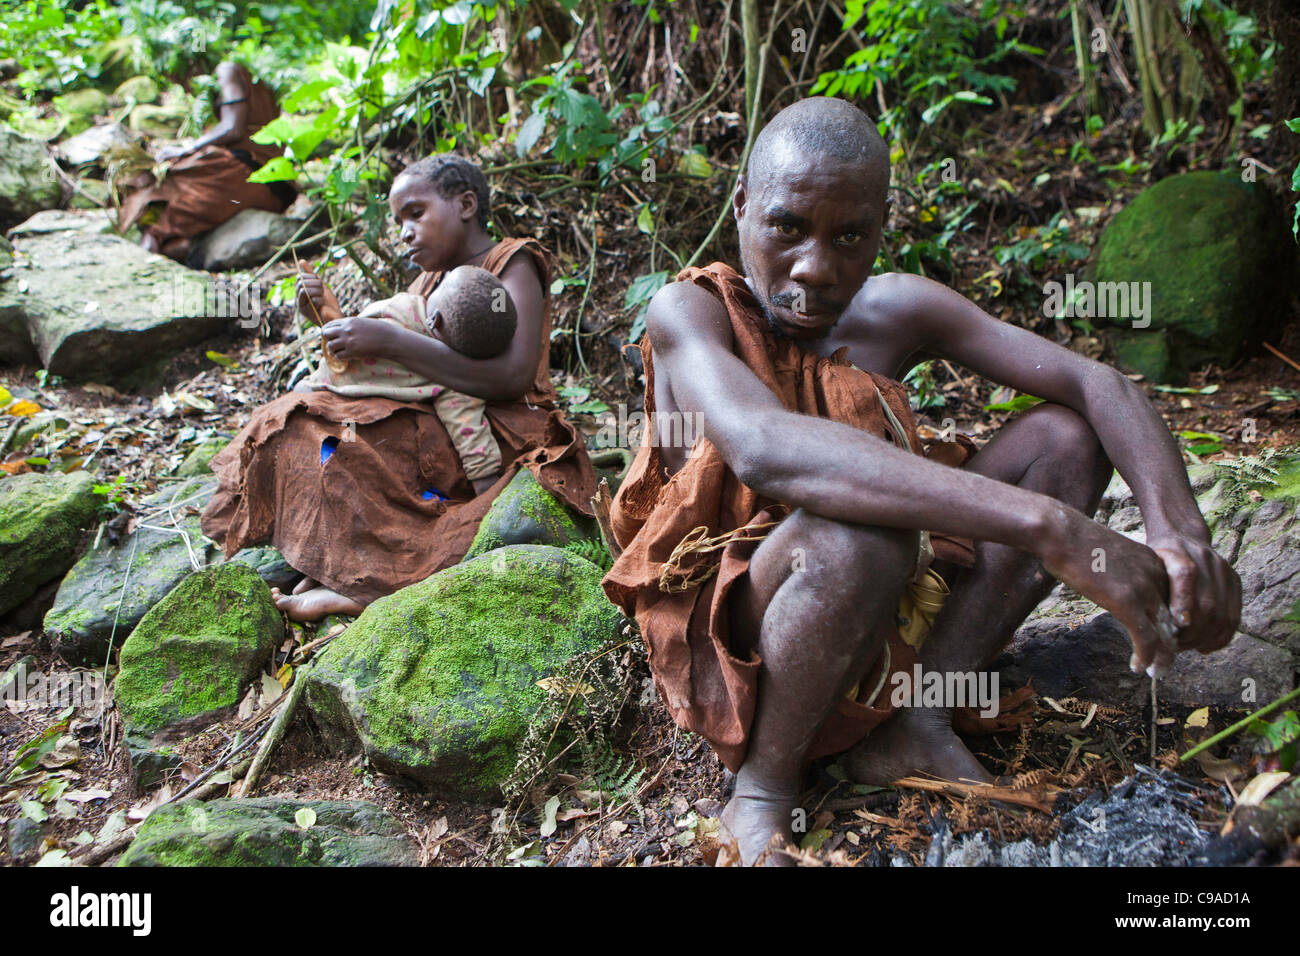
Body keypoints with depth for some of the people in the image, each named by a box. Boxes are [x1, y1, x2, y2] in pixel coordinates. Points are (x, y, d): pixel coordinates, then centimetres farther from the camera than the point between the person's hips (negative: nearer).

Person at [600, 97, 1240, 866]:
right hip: (725, 630, -5)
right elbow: (762, 447, -38)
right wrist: (1047, 526, -45)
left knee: (1068, 436, -5)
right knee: (860, 533, -38)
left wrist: (1180, 530, -28)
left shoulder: (896, 312, -2)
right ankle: (764, 787, -10)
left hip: (877, 621, 6)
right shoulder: (689, 313, -16)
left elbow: (1100, 384, -6)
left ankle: (913, 726, -8)